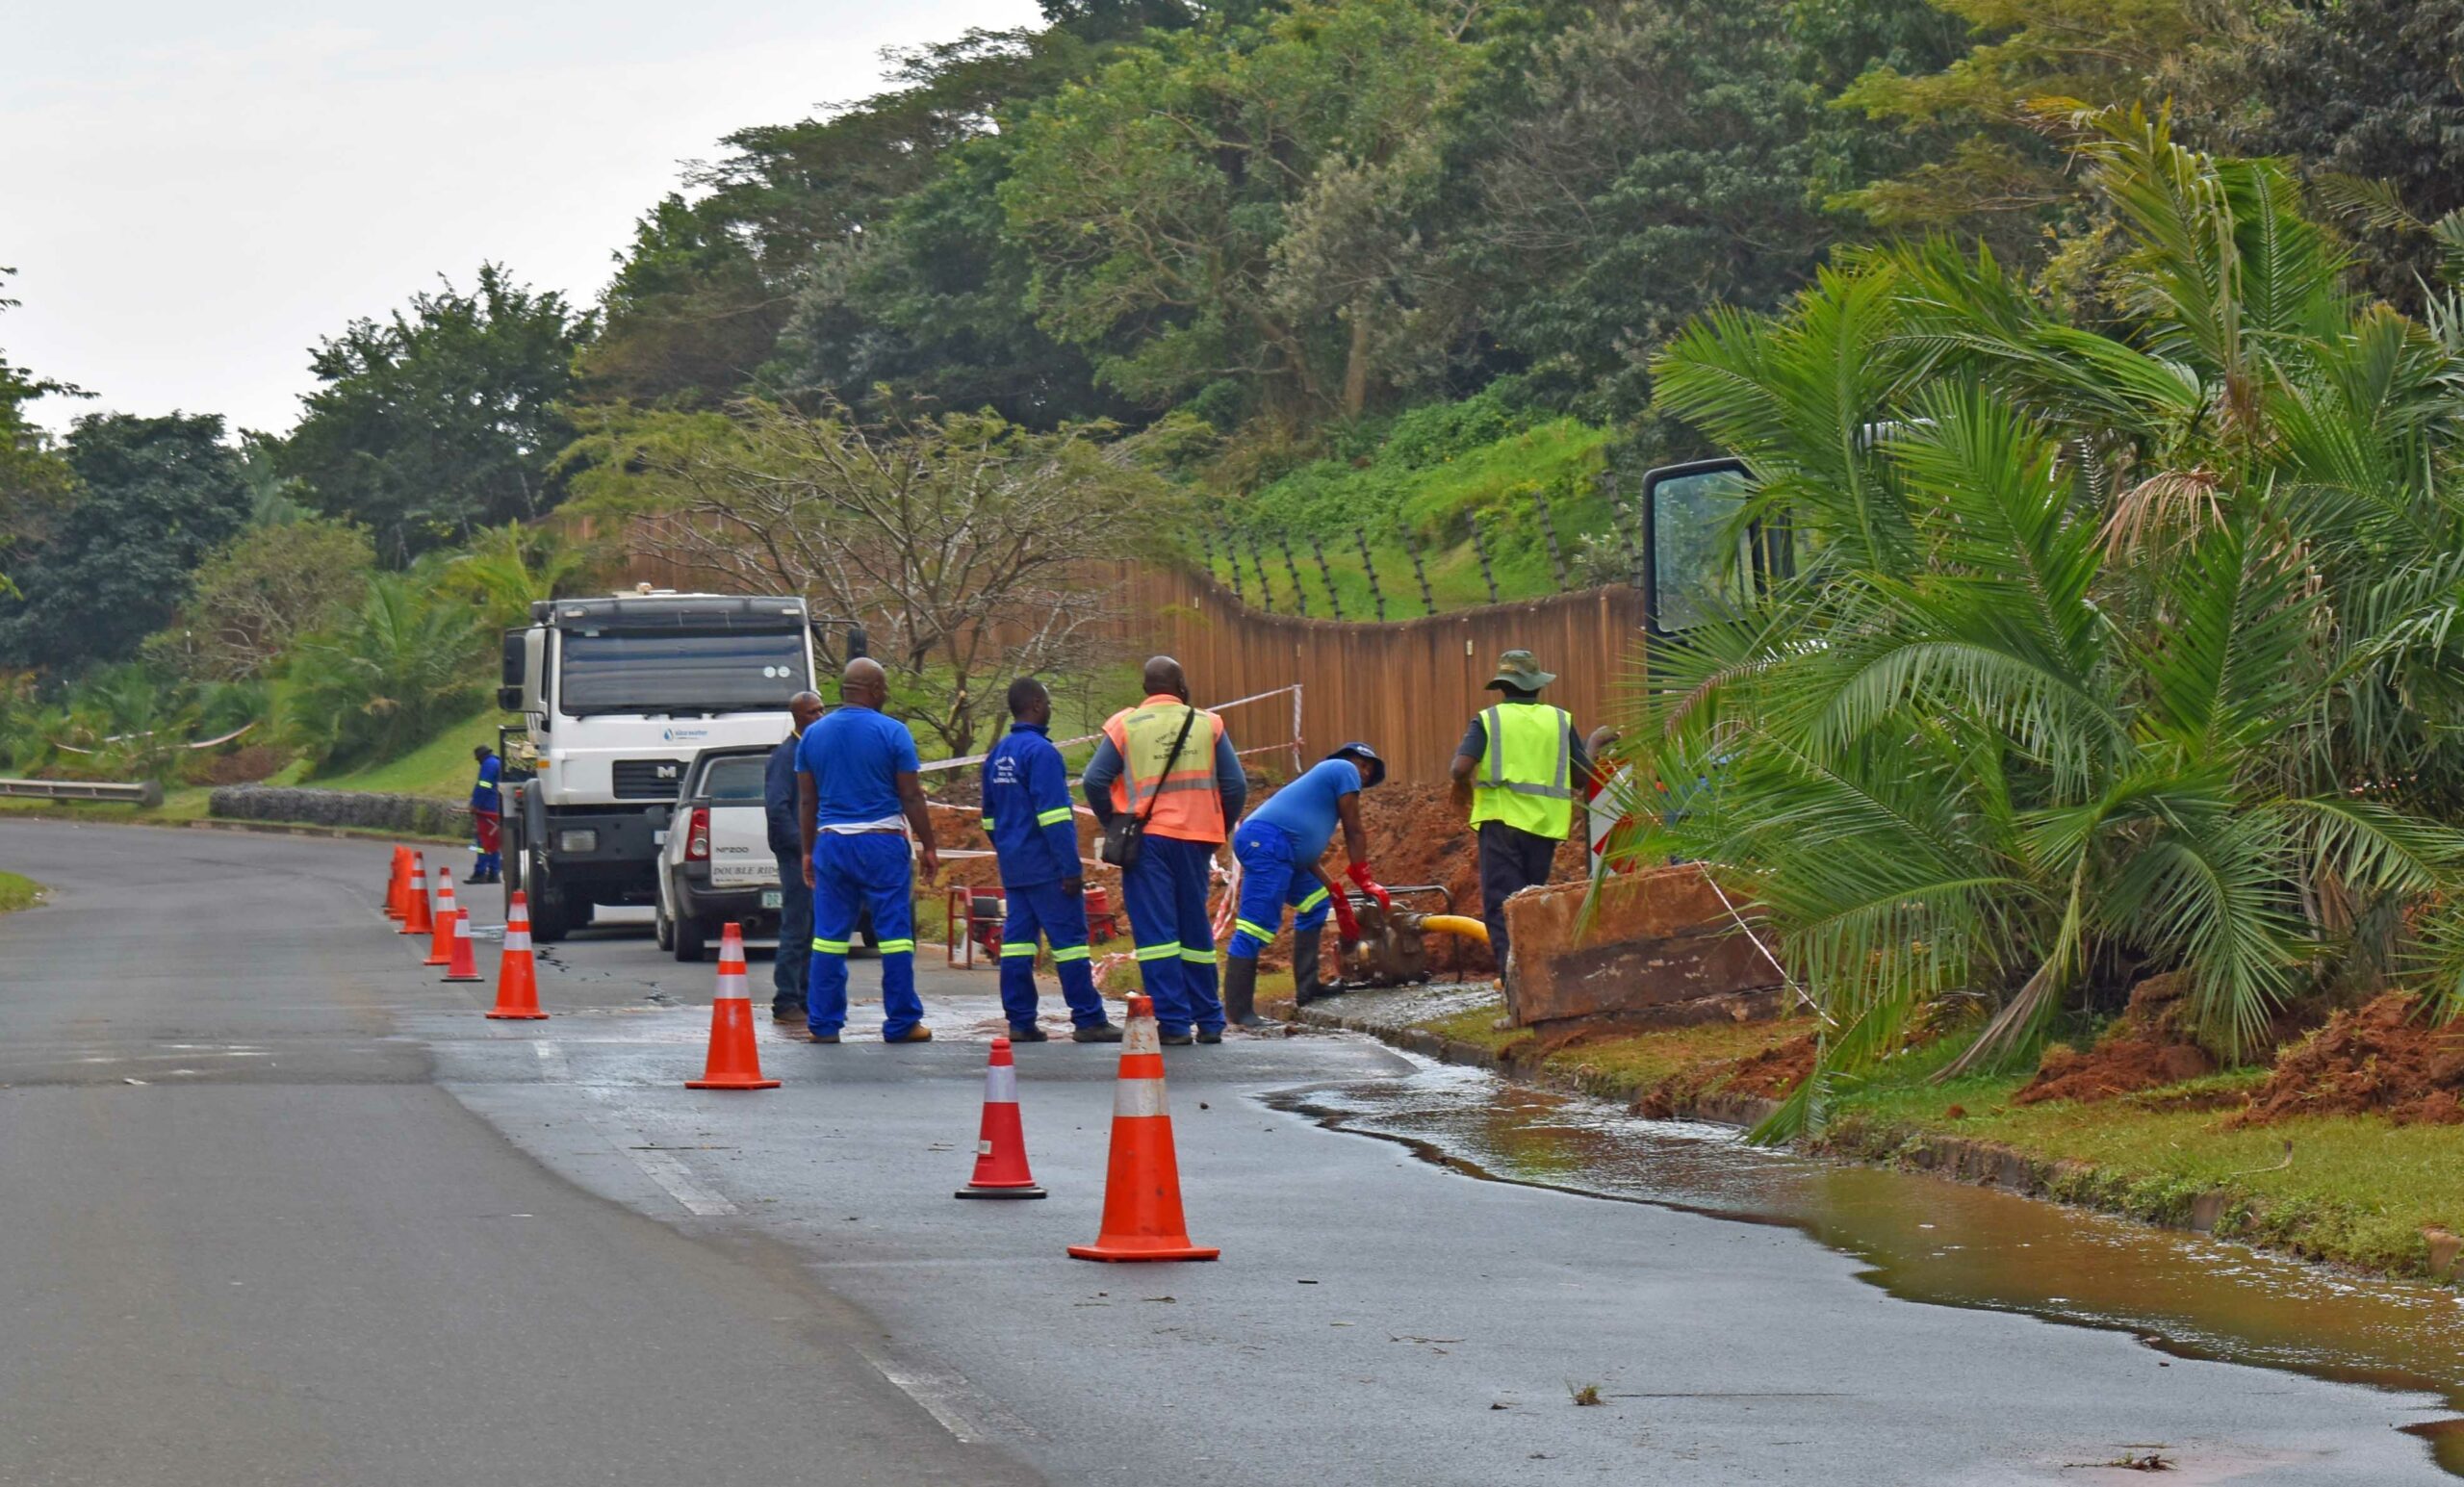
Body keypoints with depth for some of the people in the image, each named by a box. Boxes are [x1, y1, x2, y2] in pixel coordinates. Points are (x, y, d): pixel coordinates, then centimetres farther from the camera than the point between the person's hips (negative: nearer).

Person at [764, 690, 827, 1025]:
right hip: (797, 855, -8)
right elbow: (776, 808, -17)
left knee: (814, 930, 11)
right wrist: (803, 846, -18)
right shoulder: (786, 755, -10)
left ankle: (807, 997, 17)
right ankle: (786, 1002, -4)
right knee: (796, 928, -7)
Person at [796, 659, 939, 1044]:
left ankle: (823, 1024, 7)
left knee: (829, 936, 6)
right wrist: (927, 846, 3)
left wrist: (808, 851, 17)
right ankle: (902, 1023, 4)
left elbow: (806, 801, 10)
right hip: (882, 843, -4)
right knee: (894, 933, 2)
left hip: (831, 843, 4)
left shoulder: (814, 734, 6)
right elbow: (911, 797, -5)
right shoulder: (891, 732, -6)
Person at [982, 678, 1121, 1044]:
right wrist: (1072, 868, -18)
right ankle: (1088, 1020, -3)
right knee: (1070, 938, -4)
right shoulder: (1040, 751, -14)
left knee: (1017, 940, 6)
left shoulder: (997, 756, 13)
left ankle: (1020, 1022, 4)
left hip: (1012, 868, 8)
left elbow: (990, 817, 20)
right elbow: (1054, 815, -19)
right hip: (1046, 868, -8)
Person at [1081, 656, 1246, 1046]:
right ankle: (1208, 1021, 15)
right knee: (1196, 929, 12)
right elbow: (1236, 786, 1)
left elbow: (1094, 781, -6)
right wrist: (1218, 830, 14)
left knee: (1156, 930, -2)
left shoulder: (1126, 725, 0)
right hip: (1195, 839, 2)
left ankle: (1173, 1021, -8)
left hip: (1146, 838, -2)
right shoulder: (1207, 724, 4)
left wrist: (1114, 824, 7)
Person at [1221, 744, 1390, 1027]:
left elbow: (1307, 855, 33)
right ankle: (1238, 1010, -15)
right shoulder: (1345, 770, 10)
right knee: (1255, 927, -12)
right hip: (1269, 842, -10)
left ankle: (1307, 989, 21)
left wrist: (1338, 899, 30)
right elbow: (1353, 832, 7)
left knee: (1315, 903, 22)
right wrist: (1367, 882, 12)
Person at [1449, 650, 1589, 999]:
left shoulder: (1488, 719, 1)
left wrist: (1463, 786, 11)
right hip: (1546, 824, 3)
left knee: (1502, 905, -7)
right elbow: (1584, 774, 12)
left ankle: (1518, 986, -25)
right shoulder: (1559, 721, 10)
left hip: (1502, 820, -3)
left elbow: (1461, 767, -11)